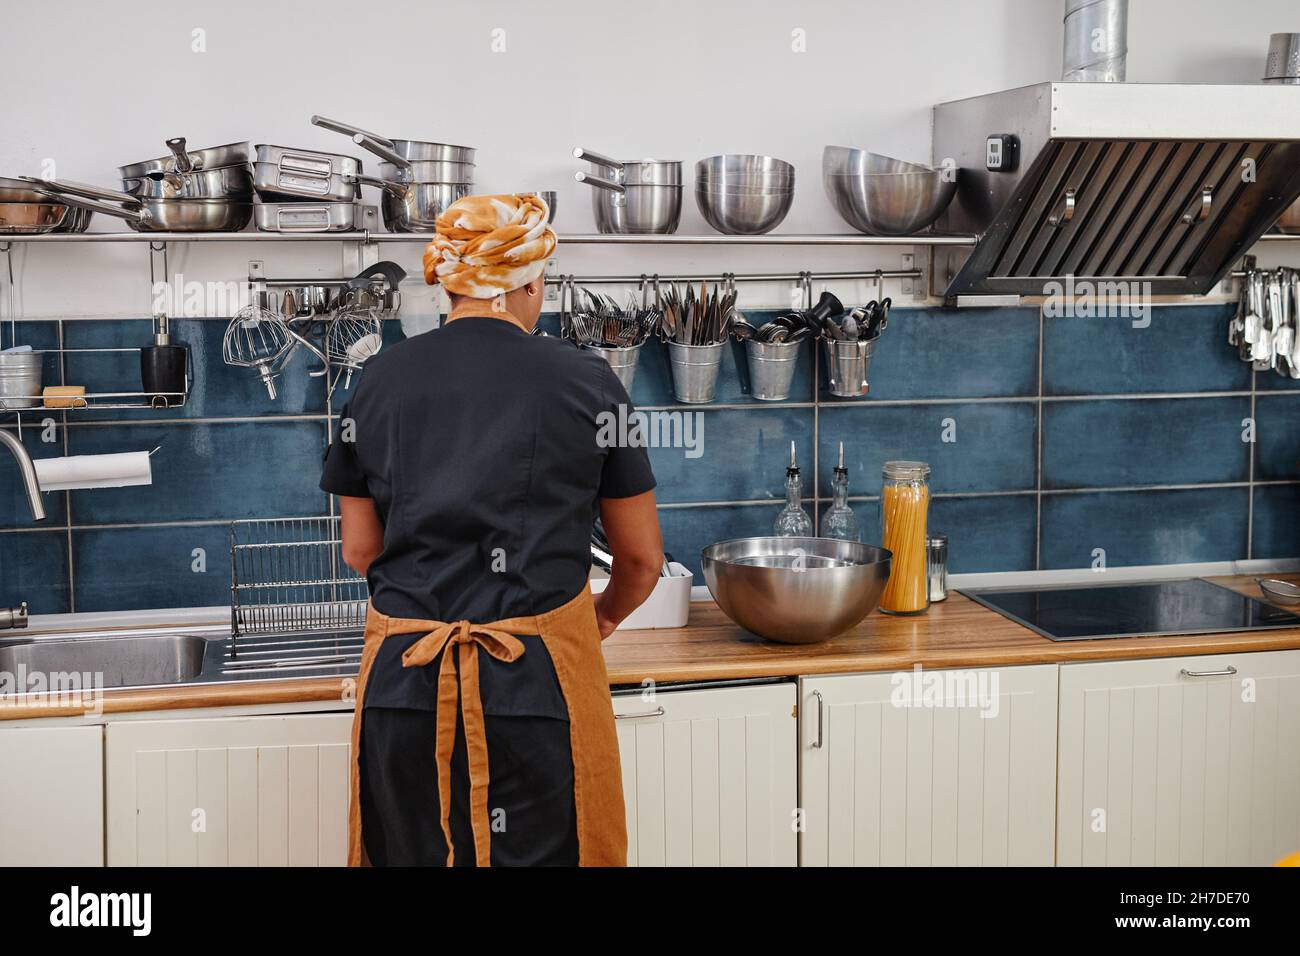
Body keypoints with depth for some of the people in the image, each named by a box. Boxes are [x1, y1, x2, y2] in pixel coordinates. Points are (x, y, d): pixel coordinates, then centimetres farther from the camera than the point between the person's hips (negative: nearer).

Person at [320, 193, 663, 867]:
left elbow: (360, 550, 13)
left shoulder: (381, 380, 5)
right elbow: (642, 559, 8)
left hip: (402, 685, 3)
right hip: (539, 682, -2)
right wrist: (604, 616, 28)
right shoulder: (584, 381, -1)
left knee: (415, 853, 15)